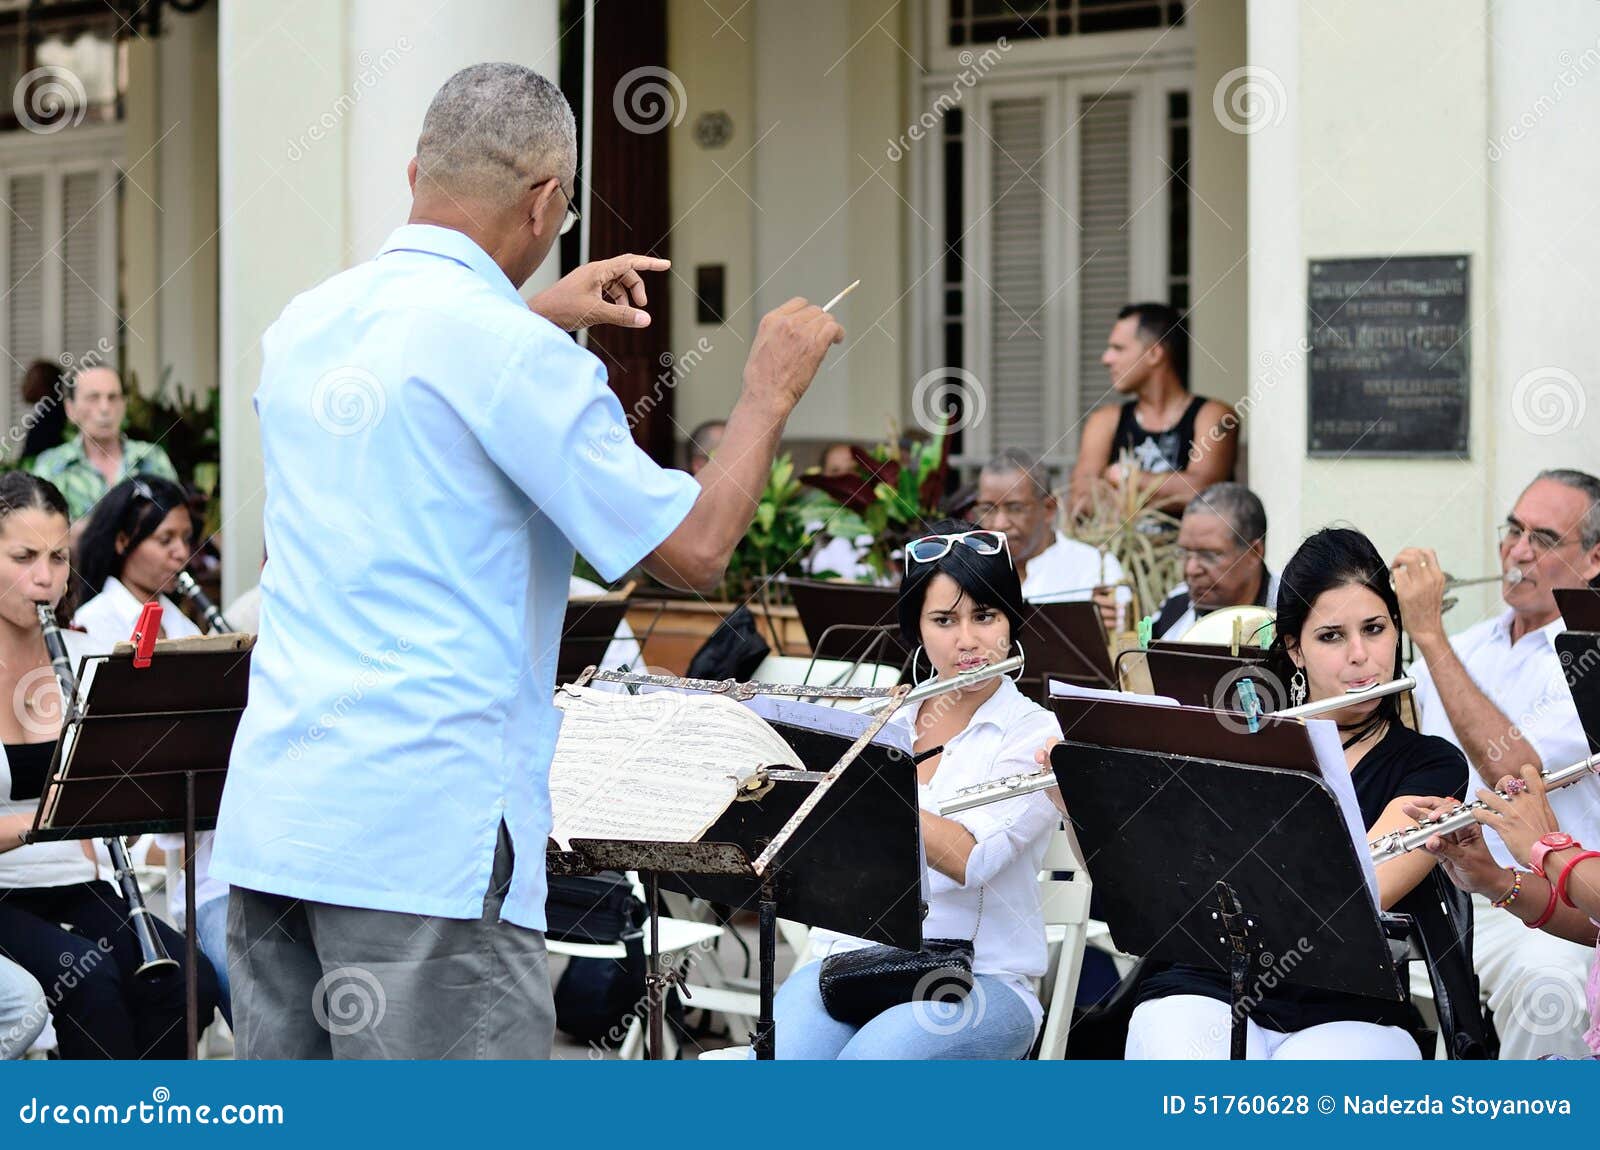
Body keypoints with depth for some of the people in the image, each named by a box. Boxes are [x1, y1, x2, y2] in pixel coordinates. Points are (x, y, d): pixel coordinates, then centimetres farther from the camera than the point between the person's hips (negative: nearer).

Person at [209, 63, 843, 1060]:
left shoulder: (303, 326, 12)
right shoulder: (515, 352, -11)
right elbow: (694, 548, -10)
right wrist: (771, 388, 4)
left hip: (268, 817, 8)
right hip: (430, 831, -8)